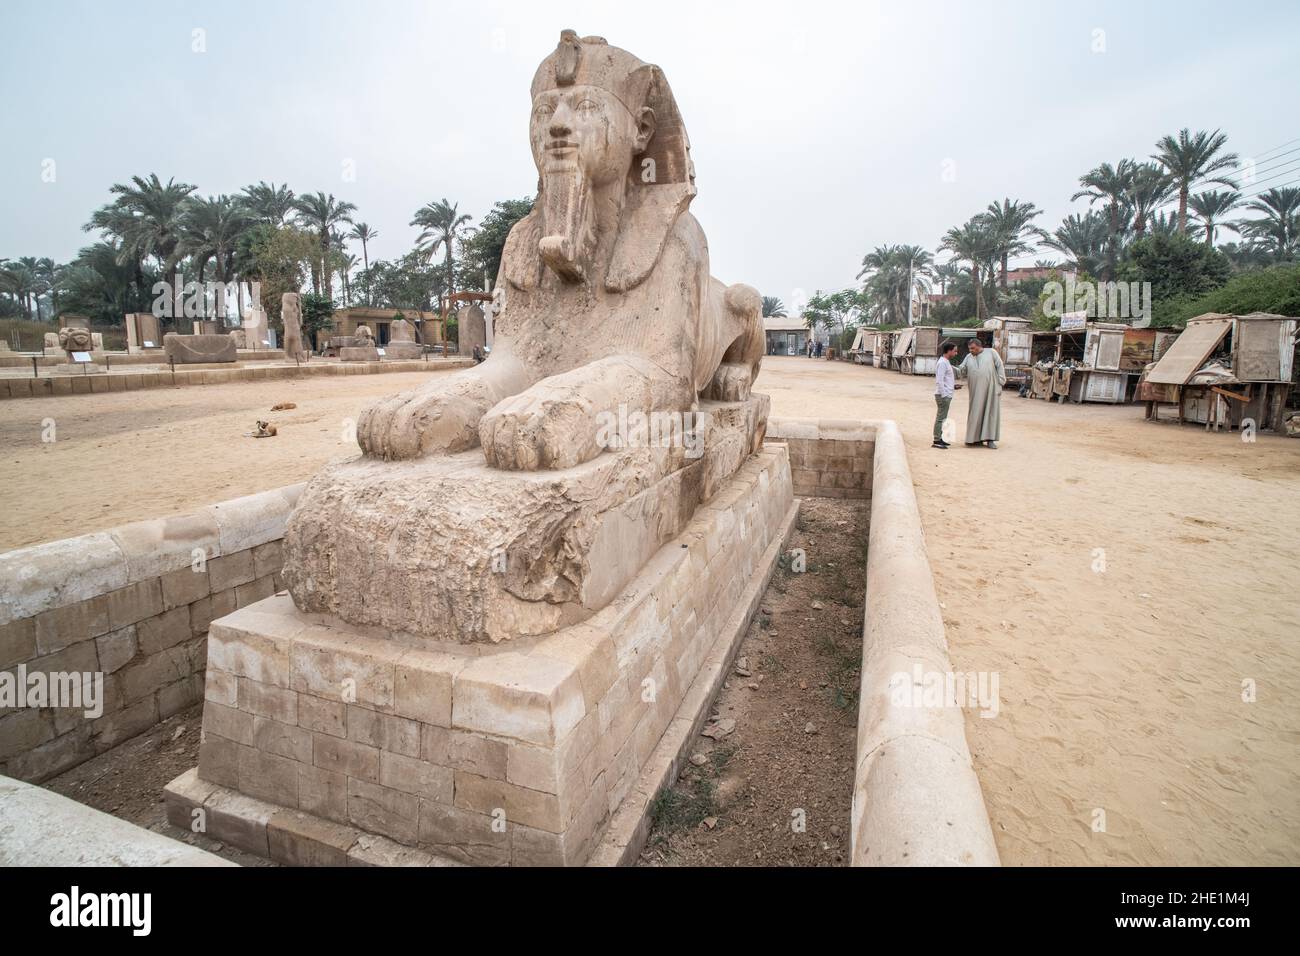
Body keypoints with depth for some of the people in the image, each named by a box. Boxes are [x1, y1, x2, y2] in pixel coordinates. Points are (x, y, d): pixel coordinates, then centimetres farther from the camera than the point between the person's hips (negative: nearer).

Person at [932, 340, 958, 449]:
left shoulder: (946, 362, 16)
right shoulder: (942, 363, -15)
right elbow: (939, 381, -21)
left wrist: (954, 384, 14)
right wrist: (943, 395, -22)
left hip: (947, 395, 10)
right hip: (943, 395, -10)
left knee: (942, 418, 14)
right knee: (940, 418, -7)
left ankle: (939, 439, 21)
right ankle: (936, 441, -5)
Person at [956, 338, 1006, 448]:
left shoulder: (991, 352, 4)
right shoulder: (968, 357, 12)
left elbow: (1000, 367, 1)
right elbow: (961, 371, 8)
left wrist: (1000, 383, -5)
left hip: (991, 388, -2)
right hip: (976, 391, 2)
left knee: (991, 412, -1)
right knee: (976, 413, 3)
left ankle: (990, 439, 0)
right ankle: (976, 438, 12)